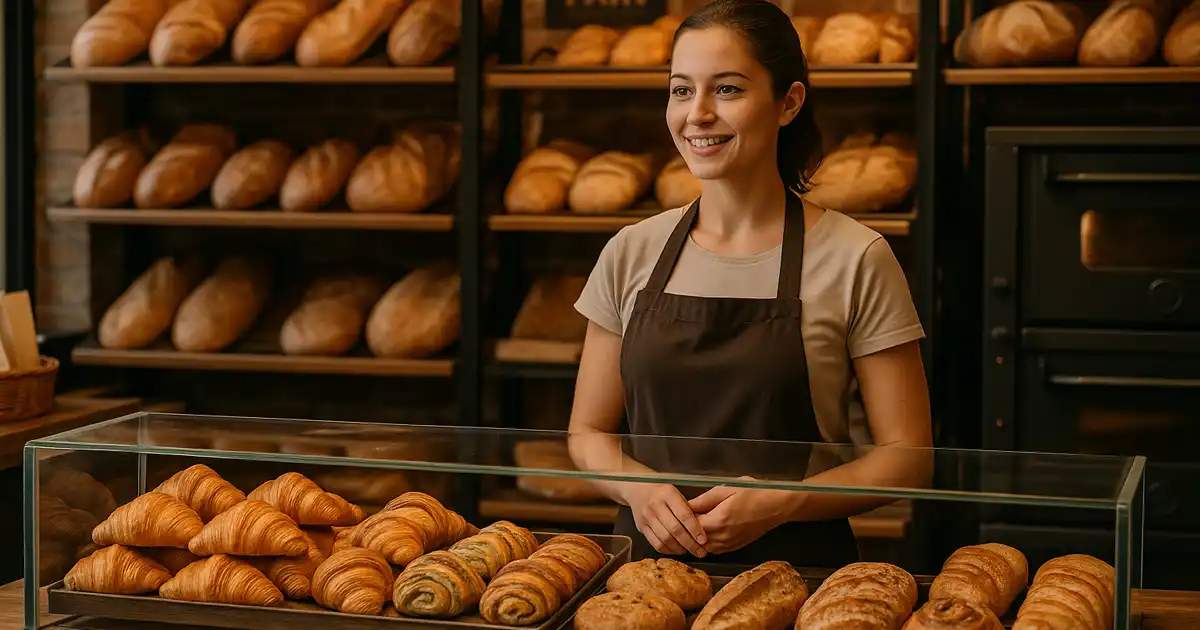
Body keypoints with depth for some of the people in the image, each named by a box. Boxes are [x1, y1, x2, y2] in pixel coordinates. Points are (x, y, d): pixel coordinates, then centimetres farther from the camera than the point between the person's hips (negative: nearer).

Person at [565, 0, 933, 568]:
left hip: (799, 567, -3)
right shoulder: (630, 255, 7)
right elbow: (587, 433, 14)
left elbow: (906, 458, 0)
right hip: (653, 559, 3)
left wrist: (776, 504, -14)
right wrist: (639, 488, -7)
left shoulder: (855, 260, -2)